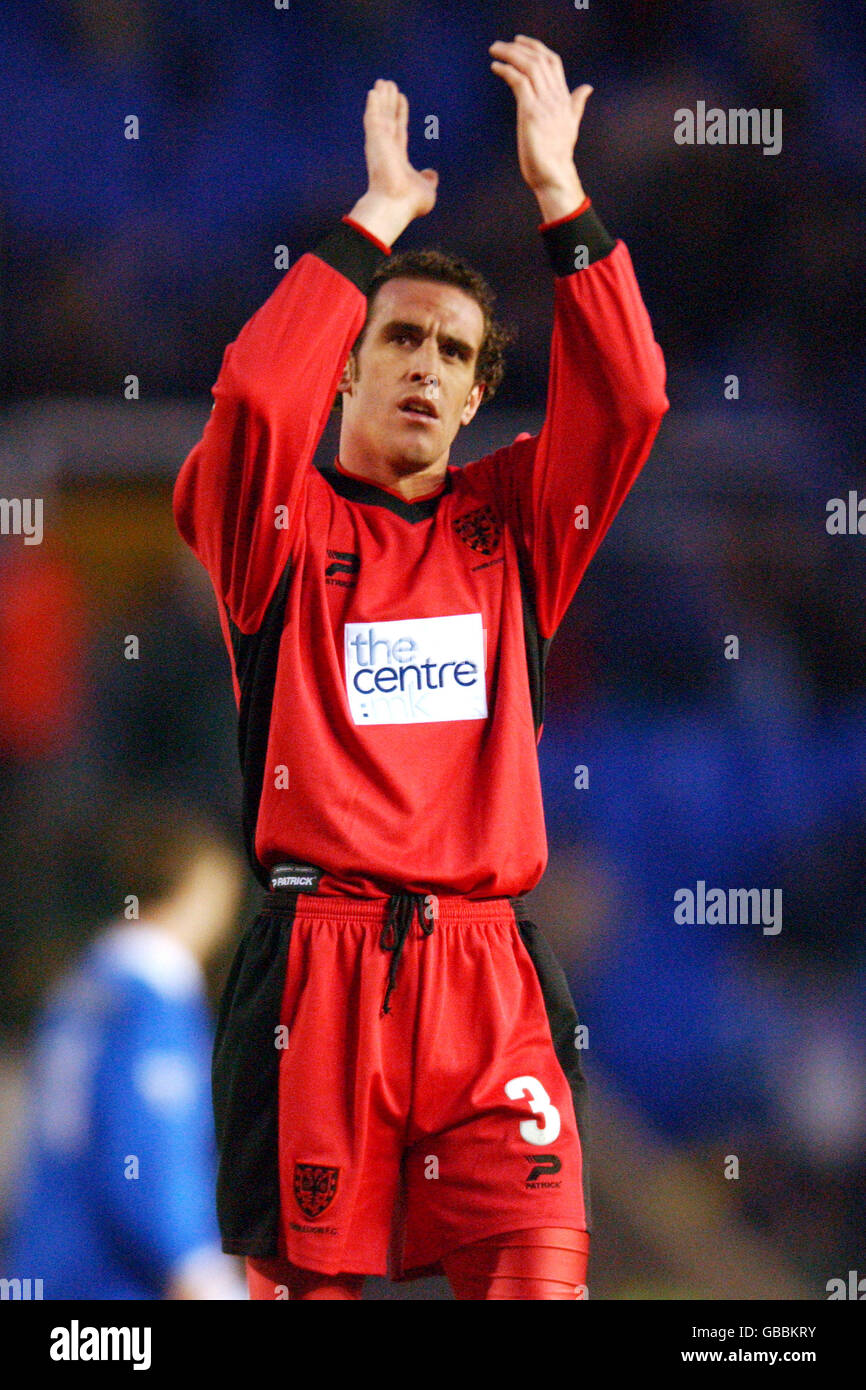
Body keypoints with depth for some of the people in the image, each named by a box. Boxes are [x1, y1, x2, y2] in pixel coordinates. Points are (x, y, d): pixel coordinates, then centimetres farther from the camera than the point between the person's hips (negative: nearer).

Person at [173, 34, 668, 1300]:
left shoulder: (509, 524, 16)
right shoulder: (283, 527, 7)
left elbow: (626, 401, 3)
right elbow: (258, 396, -13)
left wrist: (559, 190, 0)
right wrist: (380, 218, -6)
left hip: (489, 971, 2)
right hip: (317, 968, -2)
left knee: (540, 1273, -13)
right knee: (308, 1276, -2)